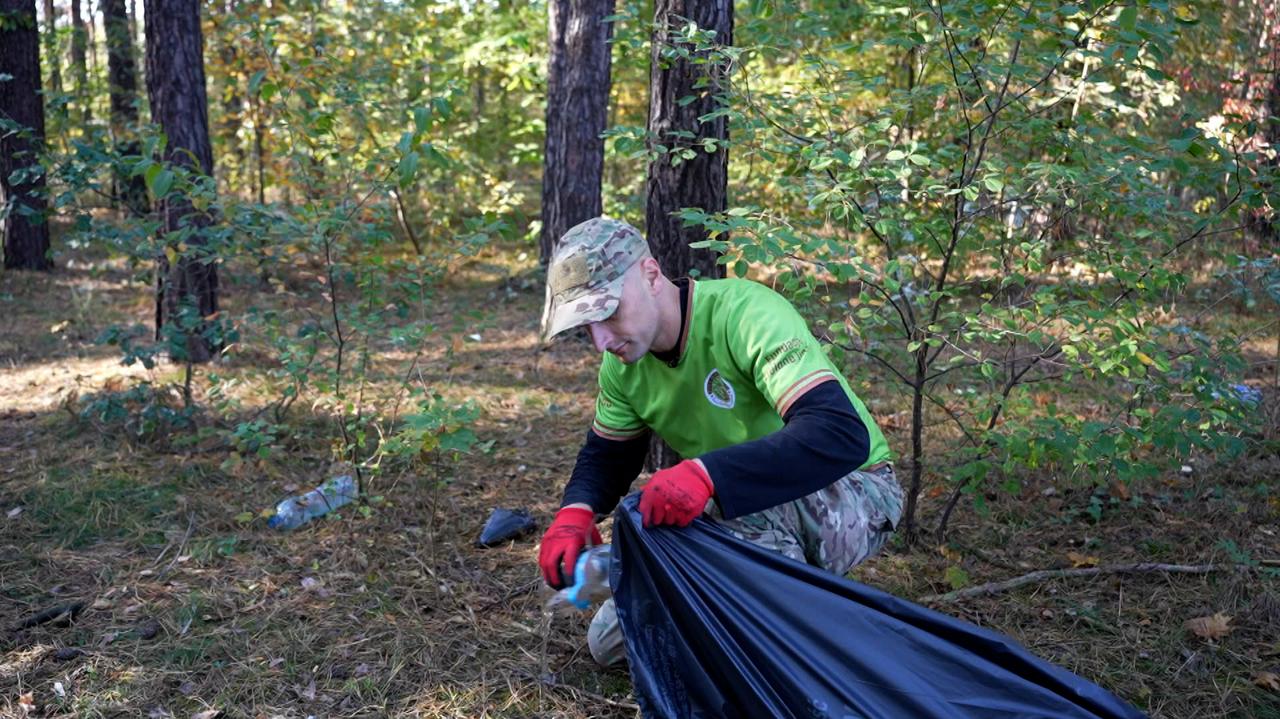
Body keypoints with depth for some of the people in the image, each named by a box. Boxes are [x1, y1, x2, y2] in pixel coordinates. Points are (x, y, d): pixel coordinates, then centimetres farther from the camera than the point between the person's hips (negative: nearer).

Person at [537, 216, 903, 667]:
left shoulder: (745, 314, -30)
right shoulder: (624, 364, -6)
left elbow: (842, 435, -41)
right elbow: (607, 455, 8)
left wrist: (707, 475, -53)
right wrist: (575, 512, -16)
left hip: (853, 494, -7)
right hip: (754, 522, 7)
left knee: (743, 497, -41)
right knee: (611, 640, 4)